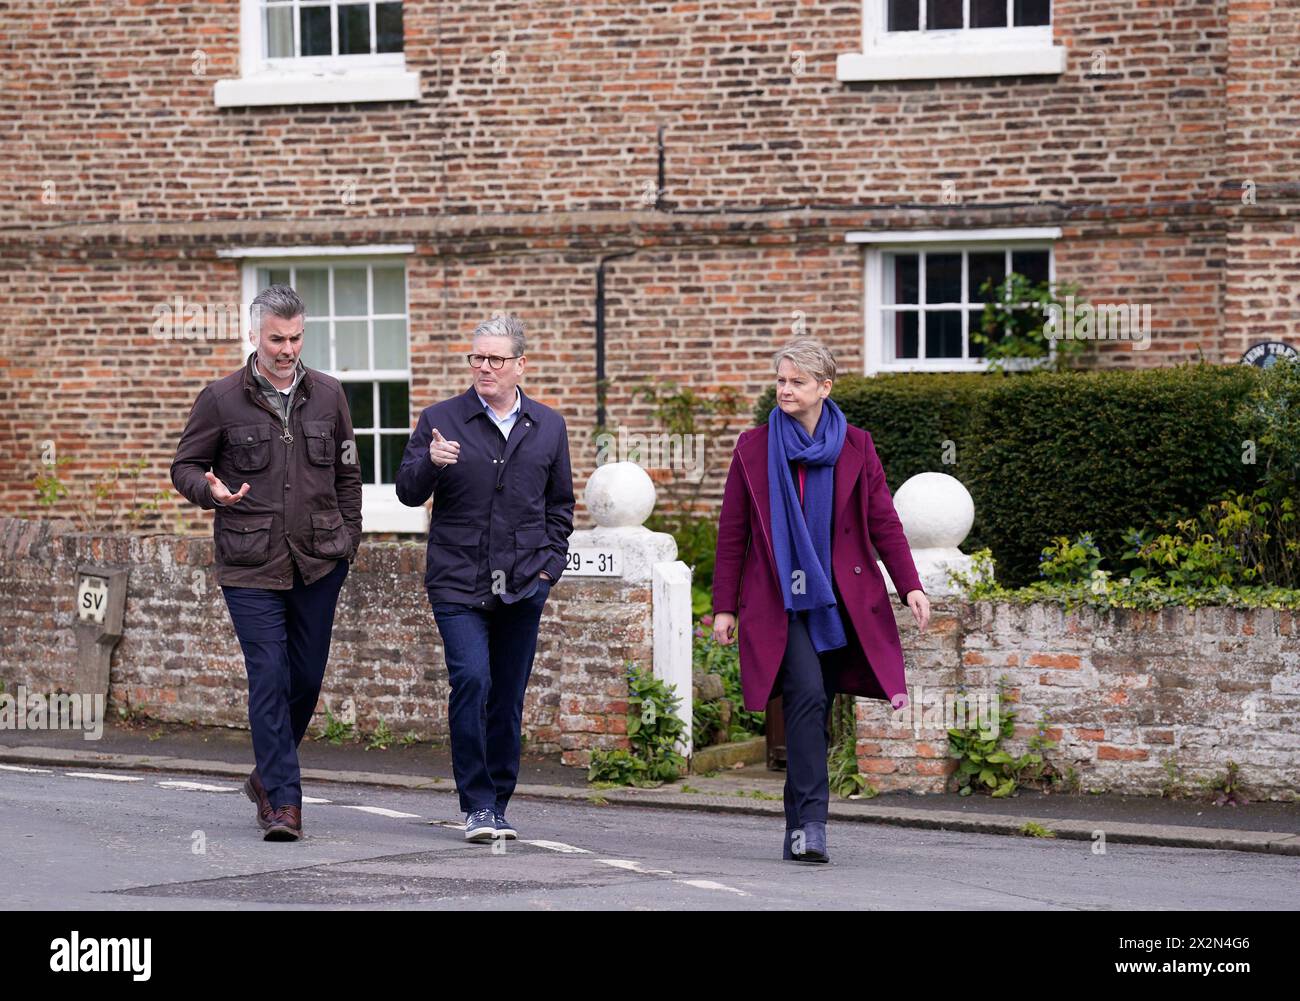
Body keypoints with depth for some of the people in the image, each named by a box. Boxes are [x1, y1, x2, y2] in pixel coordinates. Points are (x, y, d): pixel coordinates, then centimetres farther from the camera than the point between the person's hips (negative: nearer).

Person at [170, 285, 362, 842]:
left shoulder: (327, 396, 7)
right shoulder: (222, 399, -1)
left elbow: (347, 473, 16)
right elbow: (185, 466, 6)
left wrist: (348, 540, 9)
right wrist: (210, 490, -16)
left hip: (319, 564, 3)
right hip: (251, 566, -3)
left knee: (307, 676, 9)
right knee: (269, 679, -9)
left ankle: (269, 775, 32)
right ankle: (282, 801, -6)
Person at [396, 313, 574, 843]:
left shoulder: (548, 427, 10)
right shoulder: (442, 419, 1)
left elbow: (560, 504, 18)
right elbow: (408, 492, -1)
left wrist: (549, 565, 7)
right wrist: (429, 463, -23)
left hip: (523, 587, 3)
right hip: (458, 581, -3)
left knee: (508, 698, 7)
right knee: (472, 680, -18)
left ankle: (497, 806, 18)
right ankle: (477, 805, -11)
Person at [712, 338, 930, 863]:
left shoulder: (855, 447, 7)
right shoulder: (754, 449, 5)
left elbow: (883, 521, 7)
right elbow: (732, 533, 7)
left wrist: (910, 585, -4)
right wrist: (724, 606, 4)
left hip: (840, 599, 2)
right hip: (779, 600, -2)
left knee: (814, 712, 4)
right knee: (807, 694, -20)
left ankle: (799, 831, 14)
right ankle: (810, 824, -22)